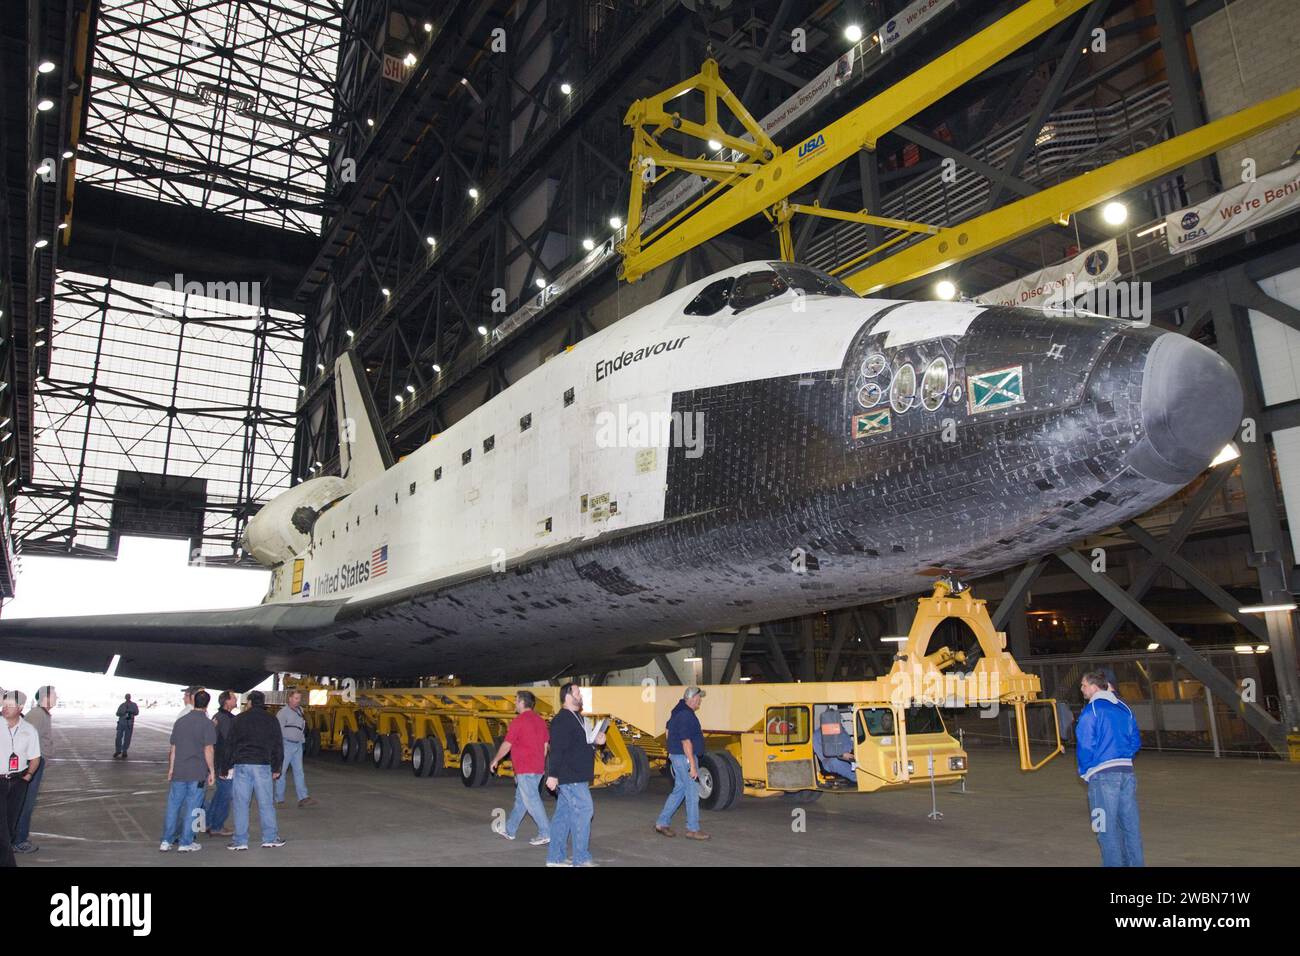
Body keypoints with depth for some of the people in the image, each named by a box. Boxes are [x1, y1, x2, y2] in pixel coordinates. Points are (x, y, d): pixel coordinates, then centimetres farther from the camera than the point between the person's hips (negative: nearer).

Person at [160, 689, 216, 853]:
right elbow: (208, 750, -12)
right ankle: (186, 843, 9)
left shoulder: (180, 721, 7)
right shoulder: (207, 724, -9)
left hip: (179, 771, 4)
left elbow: (173, 748, 11)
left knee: (173, 805, 13)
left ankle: (166, 841, 16)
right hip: (198, 773, -4)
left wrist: (171, 769, 19)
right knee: (191, 807, 3)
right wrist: (212, 770, -5)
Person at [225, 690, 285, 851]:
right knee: (265, 803, 5)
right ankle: (270, 838, 7)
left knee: (241, 803, 4)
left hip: (241, 765, 0)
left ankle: (240, 840, 6)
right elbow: (278, 746, 8)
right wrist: (276, 769, 14)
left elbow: (230, 744, 6)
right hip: (263, 765, 1)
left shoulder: (240, 719, 7)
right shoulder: (271, 720, 8)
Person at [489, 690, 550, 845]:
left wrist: (495, 760, 5)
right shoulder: (540, 721, 10)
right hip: (538, 768, 9)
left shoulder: (518, 721, -13)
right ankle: (510, 830, 29)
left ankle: (545, 834, -6)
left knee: (532, 801, -5)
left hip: (525, 769, -9)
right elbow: (546, 746, 14)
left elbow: (506, 745, -10)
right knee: (520, 799, 18)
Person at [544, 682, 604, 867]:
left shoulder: (576, 718, 17)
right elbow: (556, 749, -22)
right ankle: (581, 859, -2)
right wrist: (553, 775, -26)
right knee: (583, 810, -8)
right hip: (569, 777, -10)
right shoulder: (562, 720, -16)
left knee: (564, 814, 12)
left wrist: (595, 741, 8)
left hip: (576, 777, 10)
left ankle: (555, 857, 18)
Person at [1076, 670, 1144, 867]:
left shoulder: (1091, 710, -10)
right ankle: (1135, 863, 20)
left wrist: (1084, 771, 2)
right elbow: (1135, 742, 14)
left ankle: (1114, 864, 5)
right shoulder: (1124, 708, 10)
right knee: (1130, 824, 14)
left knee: (1107, 829, 2)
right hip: (1127, 772, 7)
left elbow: (1085, 745, -12)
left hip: (1102, 776, -7)